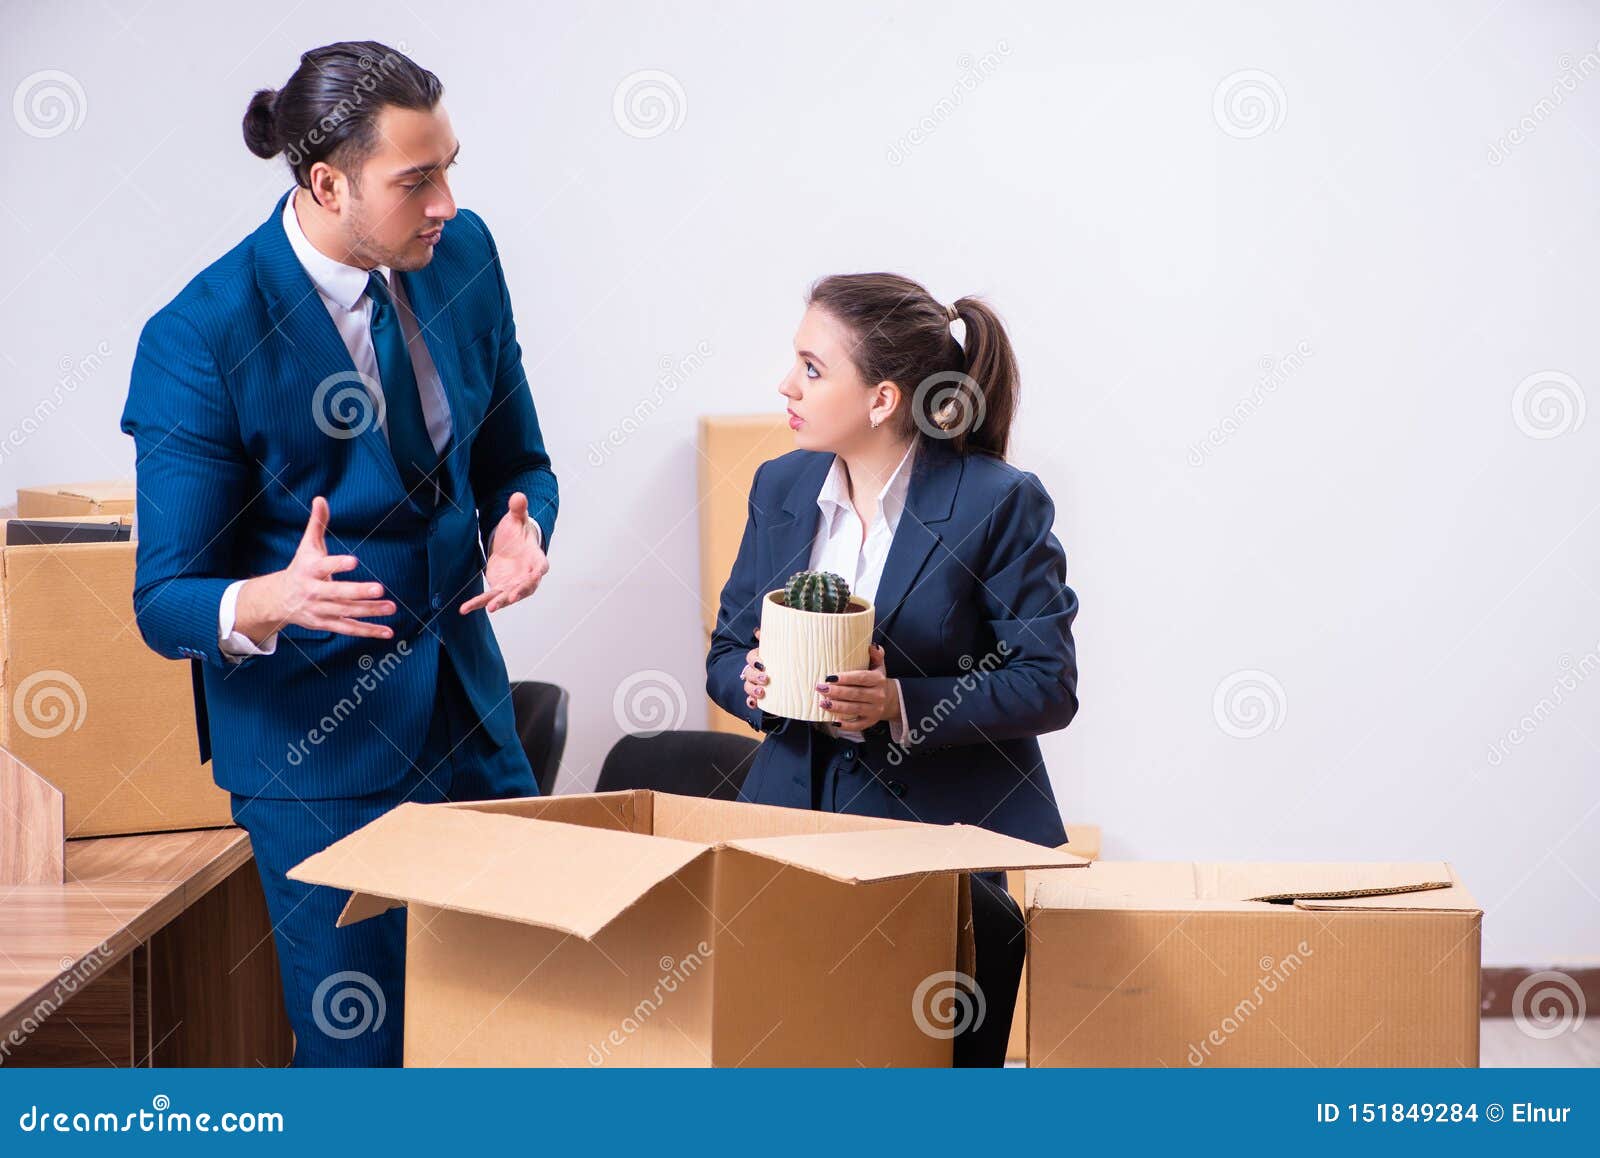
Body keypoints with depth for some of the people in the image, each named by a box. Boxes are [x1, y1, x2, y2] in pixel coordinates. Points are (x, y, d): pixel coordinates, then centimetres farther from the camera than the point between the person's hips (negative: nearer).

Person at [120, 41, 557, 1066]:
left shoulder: (463, 253, -2)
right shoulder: (200, 337, -18)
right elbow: (166, 601, -14)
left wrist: (521, 533, -13)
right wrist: (276, 600, -36)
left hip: (465, 703, 6)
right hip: (315, 734, -5)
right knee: (359, 1049, 1)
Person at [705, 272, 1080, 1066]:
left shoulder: (1000, 504, -8)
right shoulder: (780, 487, 8)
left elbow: (1048, 685, -9)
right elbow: (725, 653, 14)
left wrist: (902, 705, -22)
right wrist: (755, 683, -10)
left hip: (949, 827, -4)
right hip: (795, 813, 4)